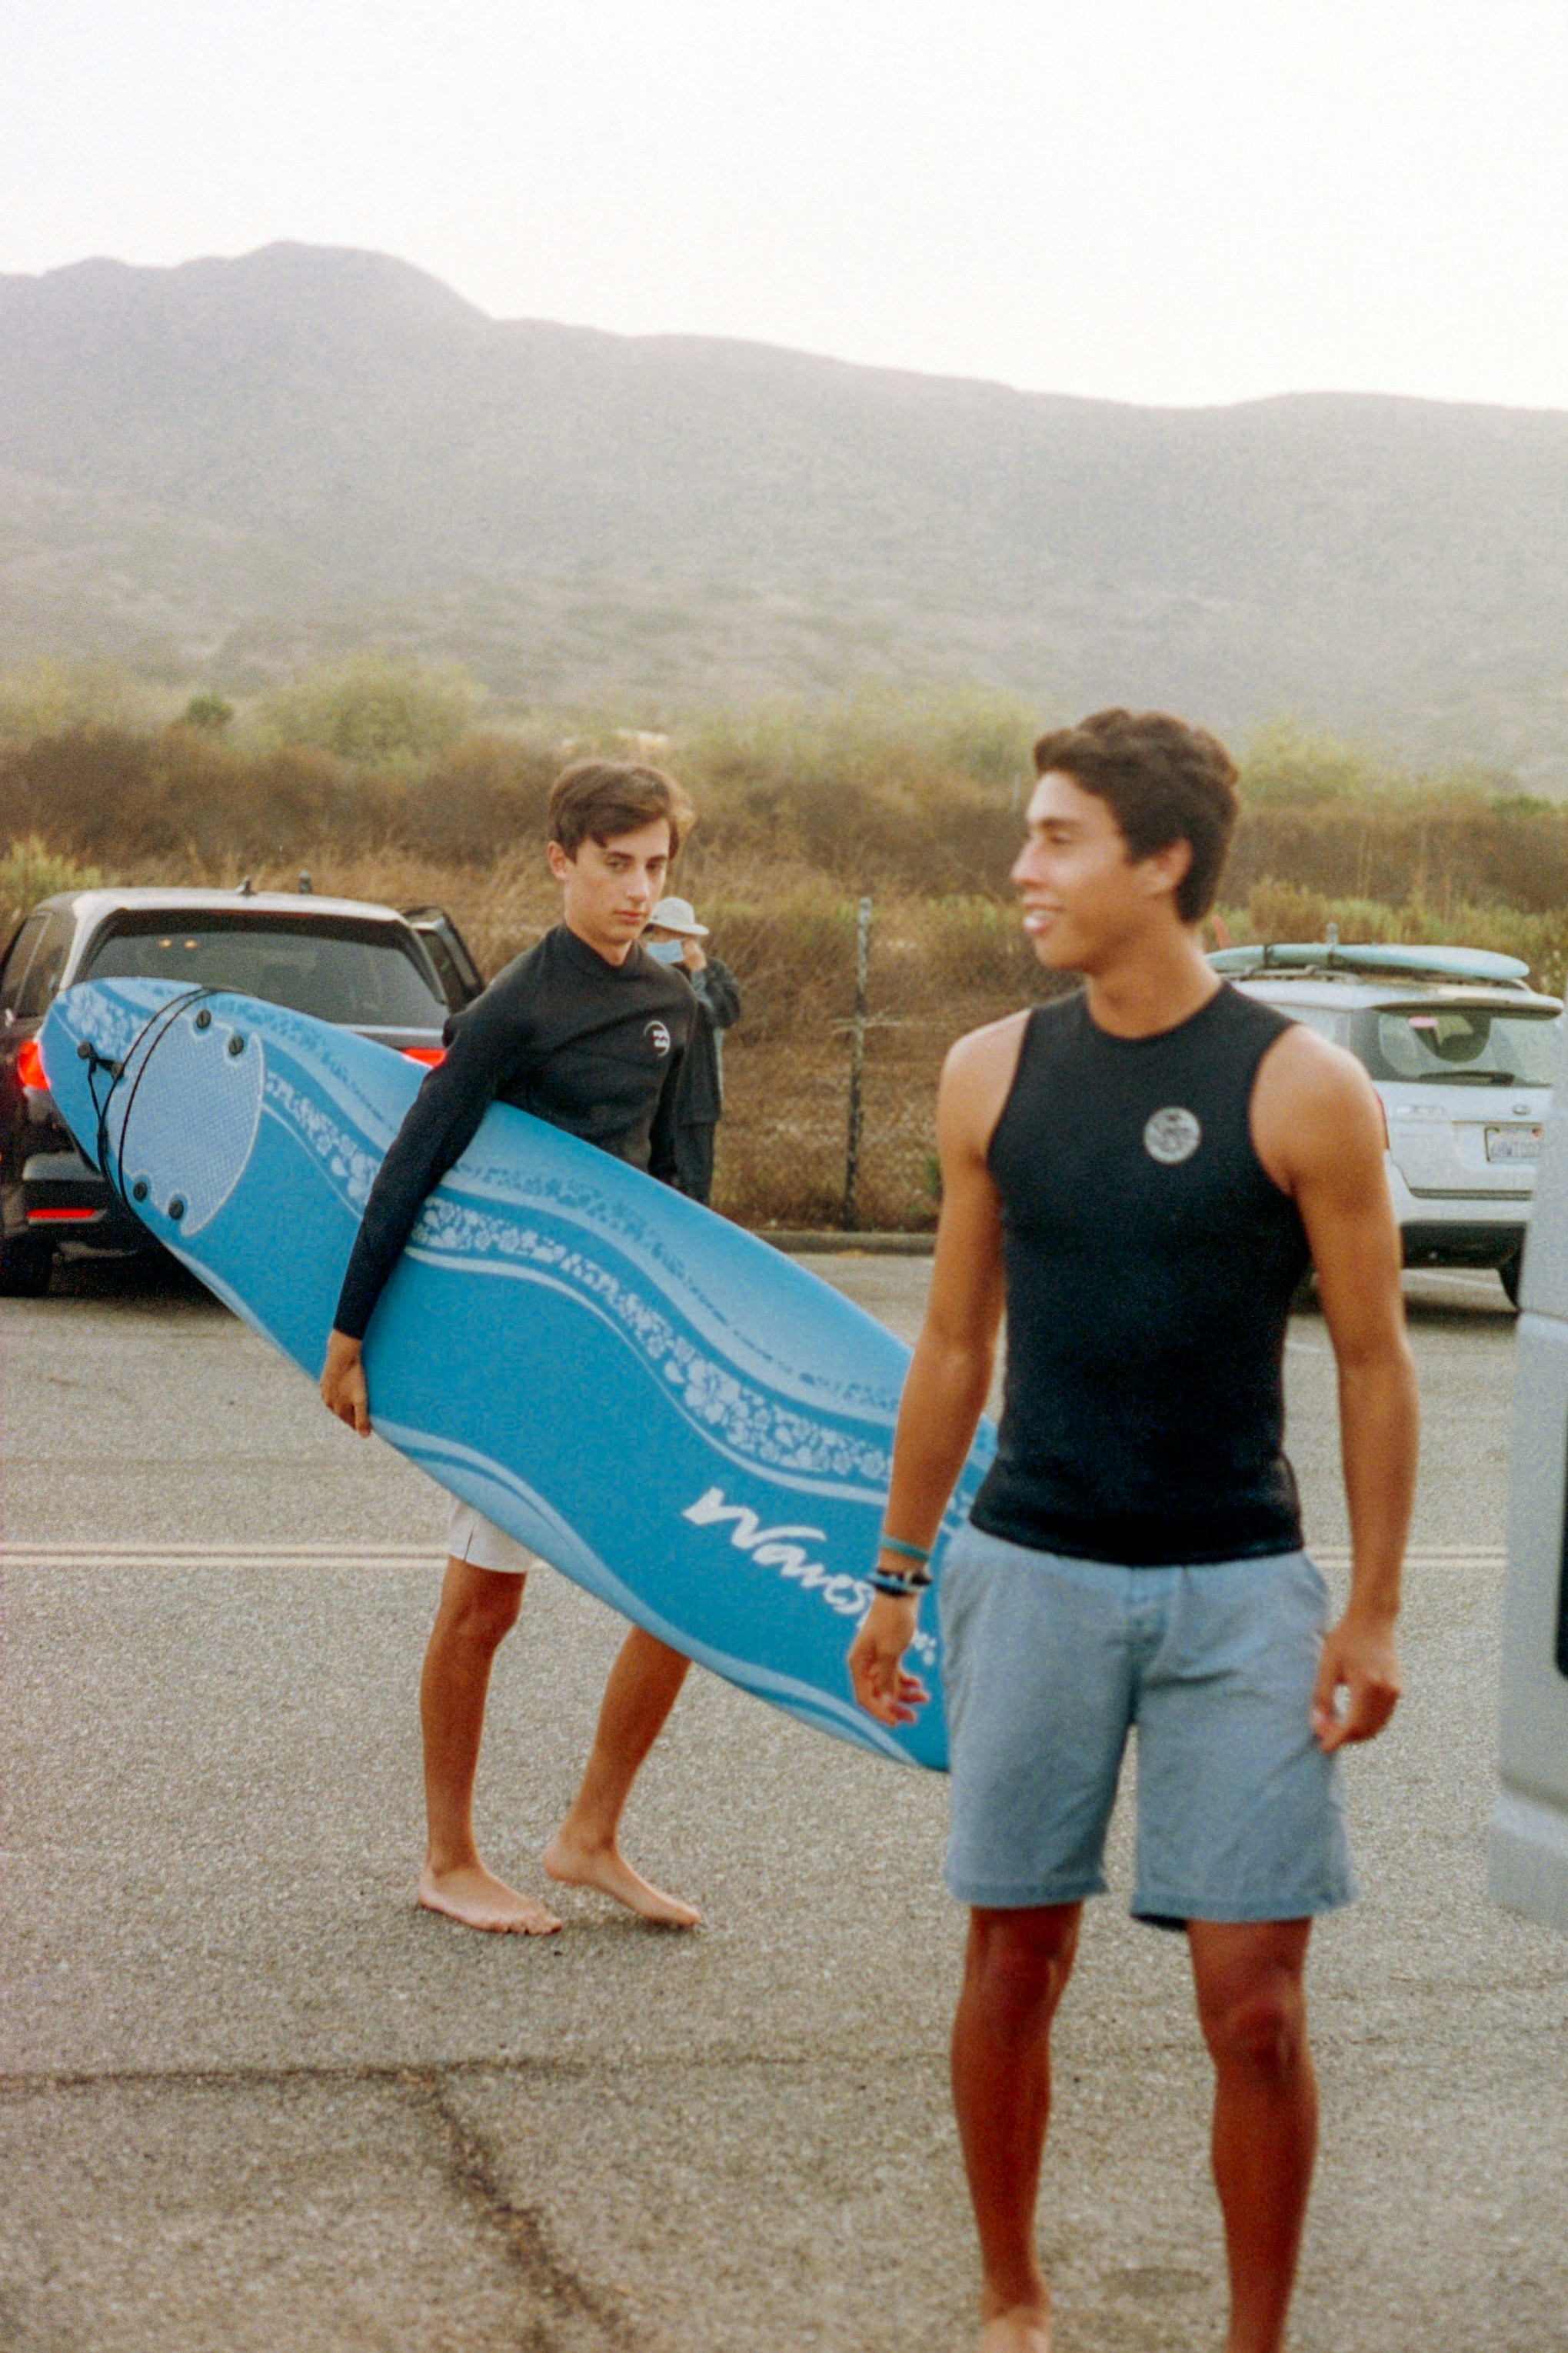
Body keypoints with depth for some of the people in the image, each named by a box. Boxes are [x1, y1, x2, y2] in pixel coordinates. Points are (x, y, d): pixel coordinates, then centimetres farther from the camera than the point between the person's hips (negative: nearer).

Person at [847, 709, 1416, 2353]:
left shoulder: (1301, 1090, -7)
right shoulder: (994, 1075, 4)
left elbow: (1372, 1362, -1)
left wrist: (1372, 1612, -4)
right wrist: (896, 1578, 13)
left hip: (1237, 1591, -2)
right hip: (1031, 1571, 3)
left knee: (1252, 2000, -2)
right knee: (1013, 1961, 8)